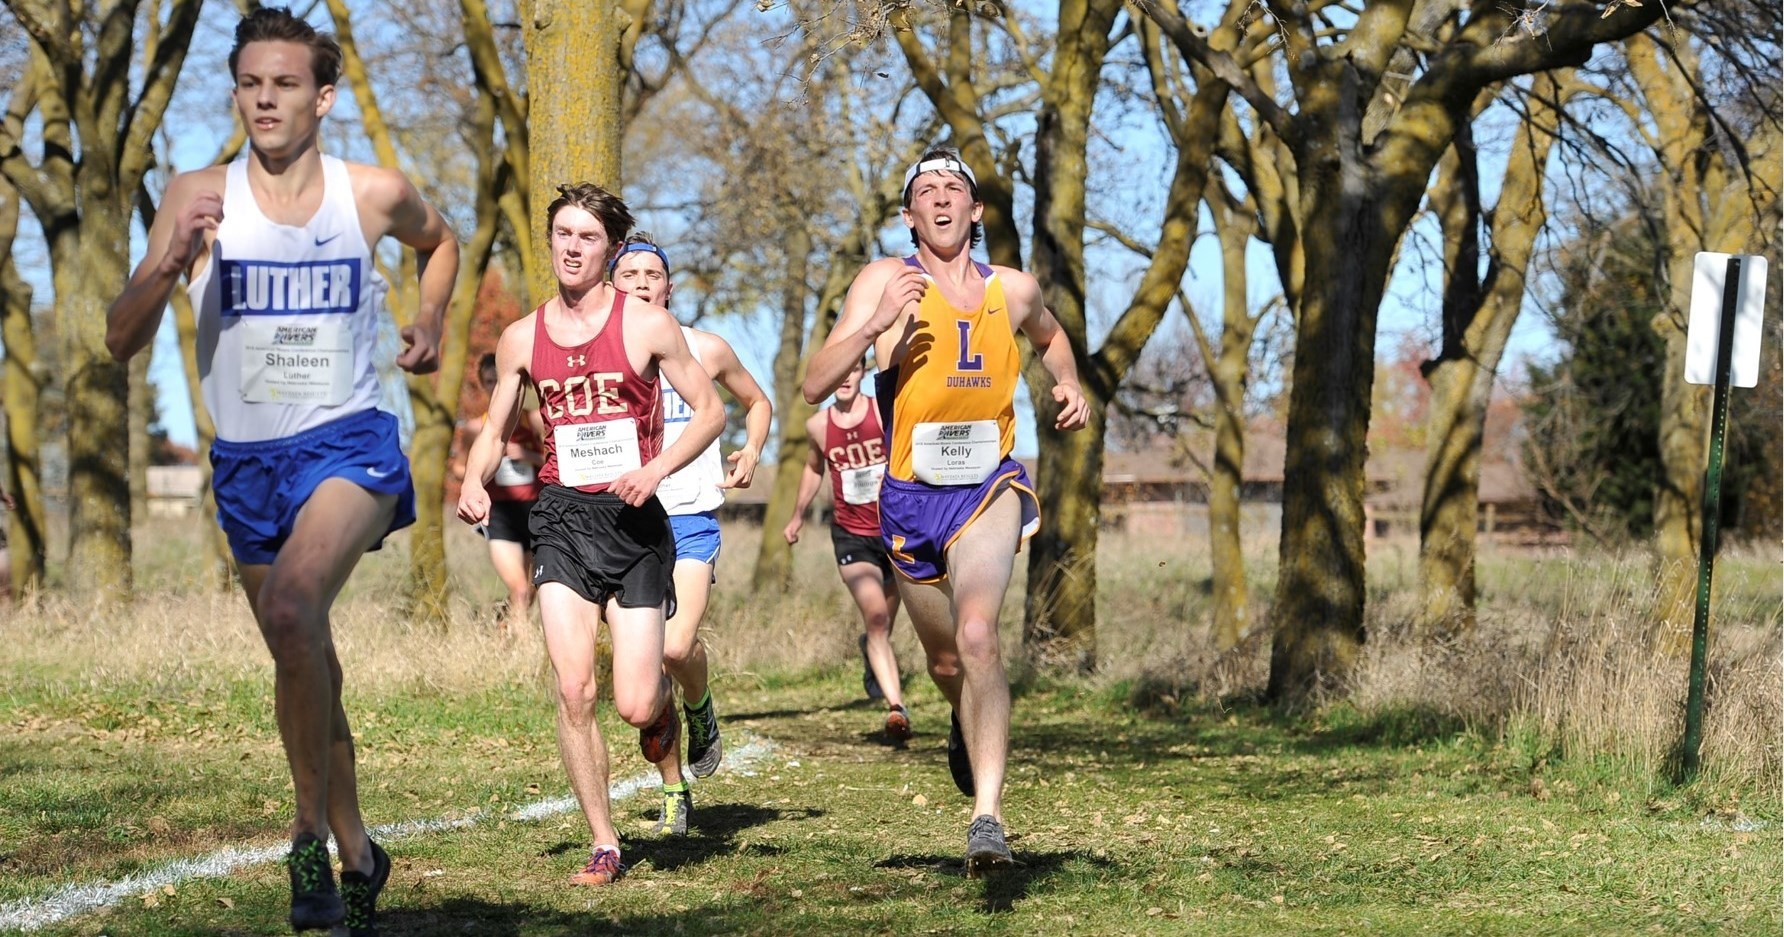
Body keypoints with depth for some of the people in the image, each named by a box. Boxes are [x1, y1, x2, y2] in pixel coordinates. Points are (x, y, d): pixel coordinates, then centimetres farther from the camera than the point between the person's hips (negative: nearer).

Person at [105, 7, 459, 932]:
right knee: (305, 664, 15)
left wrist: (428, 320, 4)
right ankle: (355, 851, 35)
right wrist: (170, 262, -22)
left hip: (348, 443, -3)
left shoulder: (375, 194, -3)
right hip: (246, 460, 3)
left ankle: (312, 835, -19)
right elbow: (122, 339, -4)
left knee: (292, 607, -31)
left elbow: (440, 239, 22)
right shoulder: (198, 197, -2)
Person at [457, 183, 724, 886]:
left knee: (635, 705, -8)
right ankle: (605, 846, 2)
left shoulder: (646, 325, -2)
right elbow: (494, 431, 17)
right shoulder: (521, 339, 8)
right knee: (574, 693, -10)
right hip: (562, 518, 2)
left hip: (633, 519, -2)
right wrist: (474, 484, -4)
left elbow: (711, 410, 2)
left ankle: (662, 698, 31)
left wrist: (654, 469, -14)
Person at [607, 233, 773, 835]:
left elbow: (756, 403, 21)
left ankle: (700, 708, 12)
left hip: (690, 520, -1)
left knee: (677, 647, -22)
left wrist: (751, 453, 4)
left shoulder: (706, 349, 5)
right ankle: (674, 792, 17)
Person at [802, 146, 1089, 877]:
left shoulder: (1013, 290, 2)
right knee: (946, 662, 16)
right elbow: (816, 385, -15)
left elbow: (1050, 335, 28)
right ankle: (970, 725, 54)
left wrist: (1069, 384, 9)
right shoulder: (885, 281, -6)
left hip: (989, 489, -1)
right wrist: (876, 325, -29)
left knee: (976, 637, -25)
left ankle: (987, 816, -25)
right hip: (910, 496, 1)